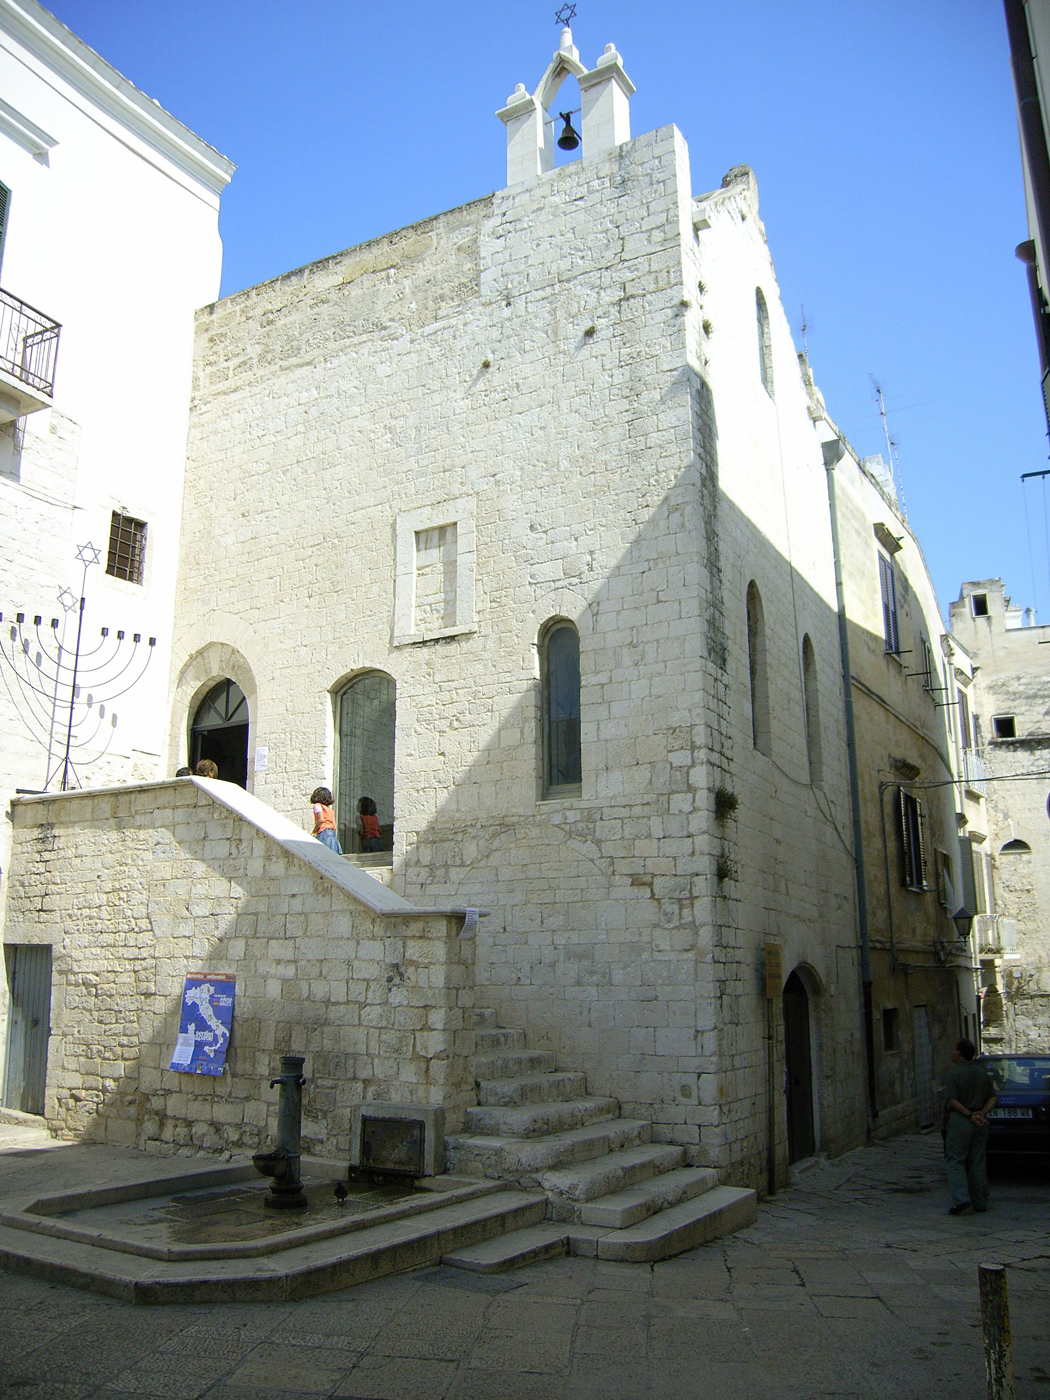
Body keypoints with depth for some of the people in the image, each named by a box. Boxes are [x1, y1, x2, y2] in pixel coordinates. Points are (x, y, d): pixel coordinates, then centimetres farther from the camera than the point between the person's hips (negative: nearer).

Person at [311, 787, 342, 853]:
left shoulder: (318, 806, 4)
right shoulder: (331, 810, 24)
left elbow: (321, 820, -12)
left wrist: (313, 832, -4)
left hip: (323, 833, -7)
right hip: (333, 834, 7)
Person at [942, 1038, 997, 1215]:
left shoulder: (954, 1074, -11)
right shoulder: (982, 1073, 9)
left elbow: (952, 1100, -18)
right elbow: (993, 1097, 7)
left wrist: (969, 1114, -12)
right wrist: (981, 1113, -4)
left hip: (959, 1121, -6)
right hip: (980, 1123, 6)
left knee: (954, 1162, -2)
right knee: (977, 1162, 12)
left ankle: (961, 1199, -14)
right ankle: (980, 1202, 15)